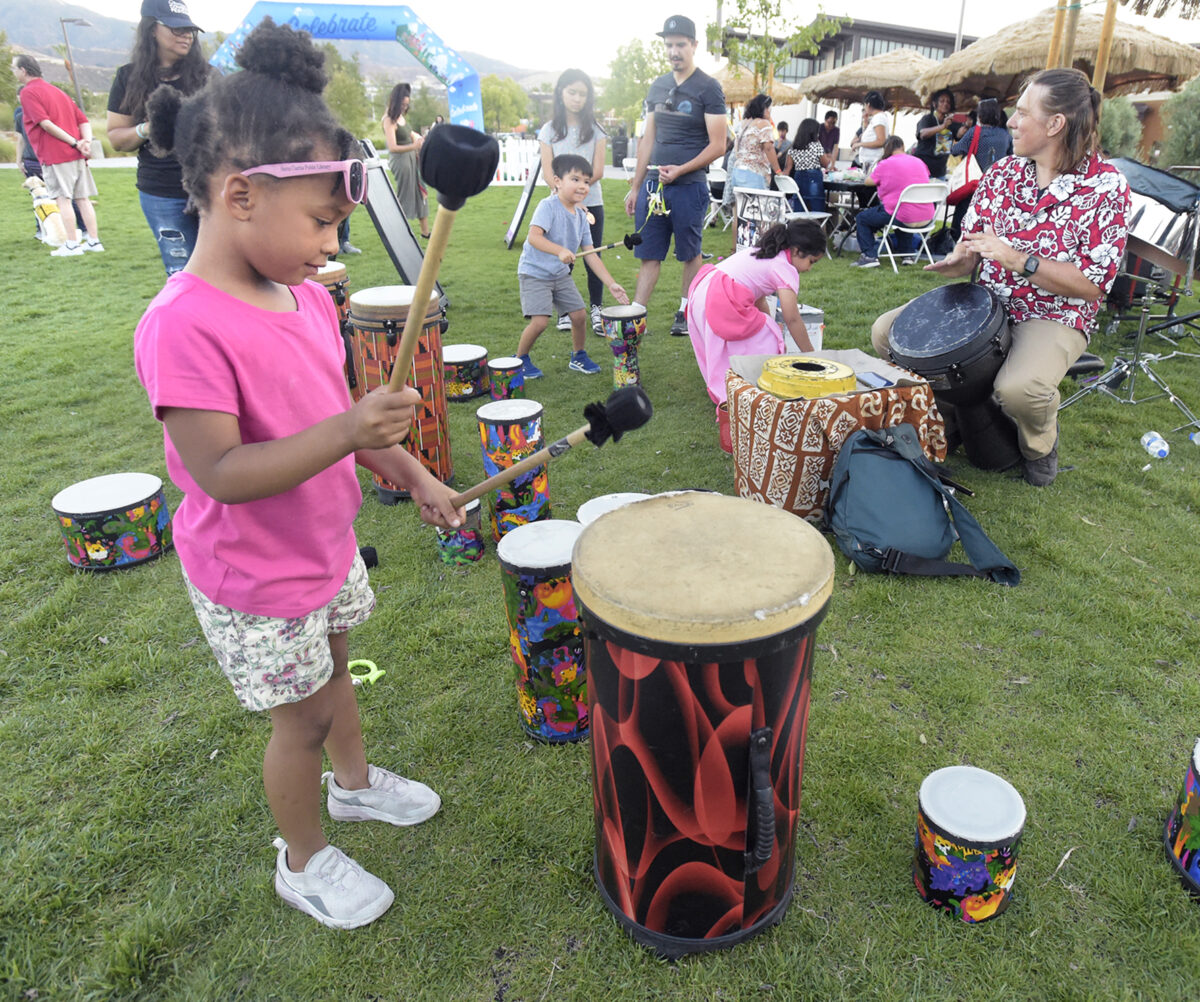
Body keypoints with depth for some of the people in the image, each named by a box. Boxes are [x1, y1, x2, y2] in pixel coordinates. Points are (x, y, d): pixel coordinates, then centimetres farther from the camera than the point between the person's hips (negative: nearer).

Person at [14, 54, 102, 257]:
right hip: (76, 156, 7)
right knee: (82, 198, 7)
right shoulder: (56, 90, 21)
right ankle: (94, 241, 8)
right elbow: (83, 120, 12)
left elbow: (46, 123, -17)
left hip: (55, 156, -7)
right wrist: (86, 142, -4)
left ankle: (72, 244, -6)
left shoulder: (28, 92, -3)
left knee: (63, 200, -5)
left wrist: (74, 143, -16)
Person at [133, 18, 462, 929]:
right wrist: (346, 430, -41)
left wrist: (413, 477, 4)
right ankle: (304, 860, 37)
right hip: (256, 583, -7)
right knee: (303, 716, 10)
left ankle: (354, 781, 54)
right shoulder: (184, 326, -29)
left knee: (335, 666, 27)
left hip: (327, 547, 7)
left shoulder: (306, 299, -3)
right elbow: (220, 473, -31)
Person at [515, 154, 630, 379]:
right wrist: (560, 251, -46)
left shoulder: (581, 215, 5)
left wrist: (611, 284, -1)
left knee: (578, 314, 1)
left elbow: (590, 254, 5)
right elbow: (534, 236, -31)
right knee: (540, 320, -17)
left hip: (561, 275, 7)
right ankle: (521, 359, 7)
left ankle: (579, 357, 26)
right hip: (534, 273, -7)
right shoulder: (548, 206, -16)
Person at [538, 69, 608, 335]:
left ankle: (596, 310, 9)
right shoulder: (549, 130, 4)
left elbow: (598, 171, -2)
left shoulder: (595, 129, 5)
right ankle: (564, 311, 13)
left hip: (592, 203, 0)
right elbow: (548, 173, -4)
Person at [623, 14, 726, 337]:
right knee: (648, 254, 3)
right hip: (653, 185, 5)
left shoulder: (708, 88, -4)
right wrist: (635, 187, 13)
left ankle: (685, 313, 19)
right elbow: (648, 140, 16)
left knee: (690, 254, 7)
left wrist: (680, 170, -19)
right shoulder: (657, 87, 13)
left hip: (689, 186, -5)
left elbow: (718, 145, -9)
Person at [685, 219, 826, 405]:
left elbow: (759, 300, 27)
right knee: (768, 339, -1)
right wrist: (810, 355, 1)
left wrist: (768, 325, 28)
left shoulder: (762, 253, 24)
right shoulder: (785, 269, -4)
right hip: (723, 303, -10)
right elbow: (792, 320, -6)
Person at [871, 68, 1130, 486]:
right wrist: (959, 261, -13)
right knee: (886, 332, -8)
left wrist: (1017, 259, -26)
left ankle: (1040, 445, 1)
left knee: (1018, 388, -38)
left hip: (1053, 317, -6)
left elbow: (1093, 284, -17)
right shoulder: (1002, 172, 4)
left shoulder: (1105, 185, -13)